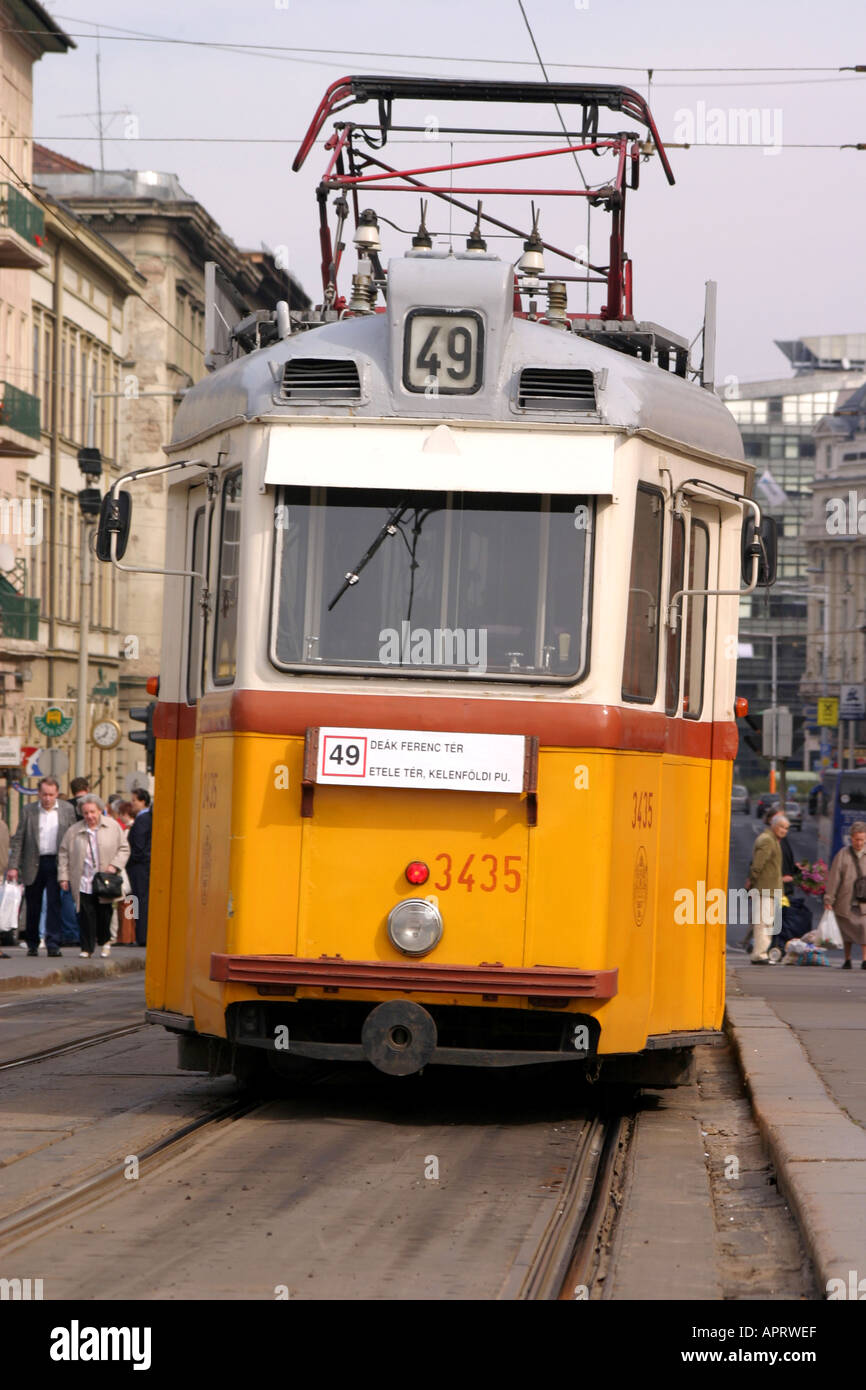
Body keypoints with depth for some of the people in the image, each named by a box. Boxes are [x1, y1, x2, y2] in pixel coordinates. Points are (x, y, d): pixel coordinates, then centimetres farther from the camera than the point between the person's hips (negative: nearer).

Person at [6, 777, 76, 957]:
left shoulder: (67, 809, 4)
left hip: (56, 863, -1)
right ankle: (32, 944, 22)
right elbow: (18, 840, 2)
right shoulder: (29, 811, 3)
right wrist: (13, 866, -6)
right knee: (33, 907, 9)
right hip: (34, 865, 1)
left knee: (54, 905, -8)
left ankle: (53, 944, -8)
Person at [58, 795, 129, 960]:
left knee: (104, 914, 5)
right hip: (83, 883, 0)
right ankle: (87, 947, 3)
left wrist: (115, 865, -7)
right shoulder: (74, 831, 3)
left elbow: (124, 849, 8)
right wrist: (63, 876, 1)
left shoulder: (113, 827, 3)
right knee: (86, 915, -5)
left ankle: (104, 941, 29)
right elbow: (64, 854, 8)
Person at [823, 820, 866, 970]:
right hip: (845, 902, 0)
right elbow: (834, 877, 0)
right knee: (847, 932, 7)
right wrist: (829, 899, -4)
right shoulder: (843, 854, 1)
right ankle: (847, 959, 21)